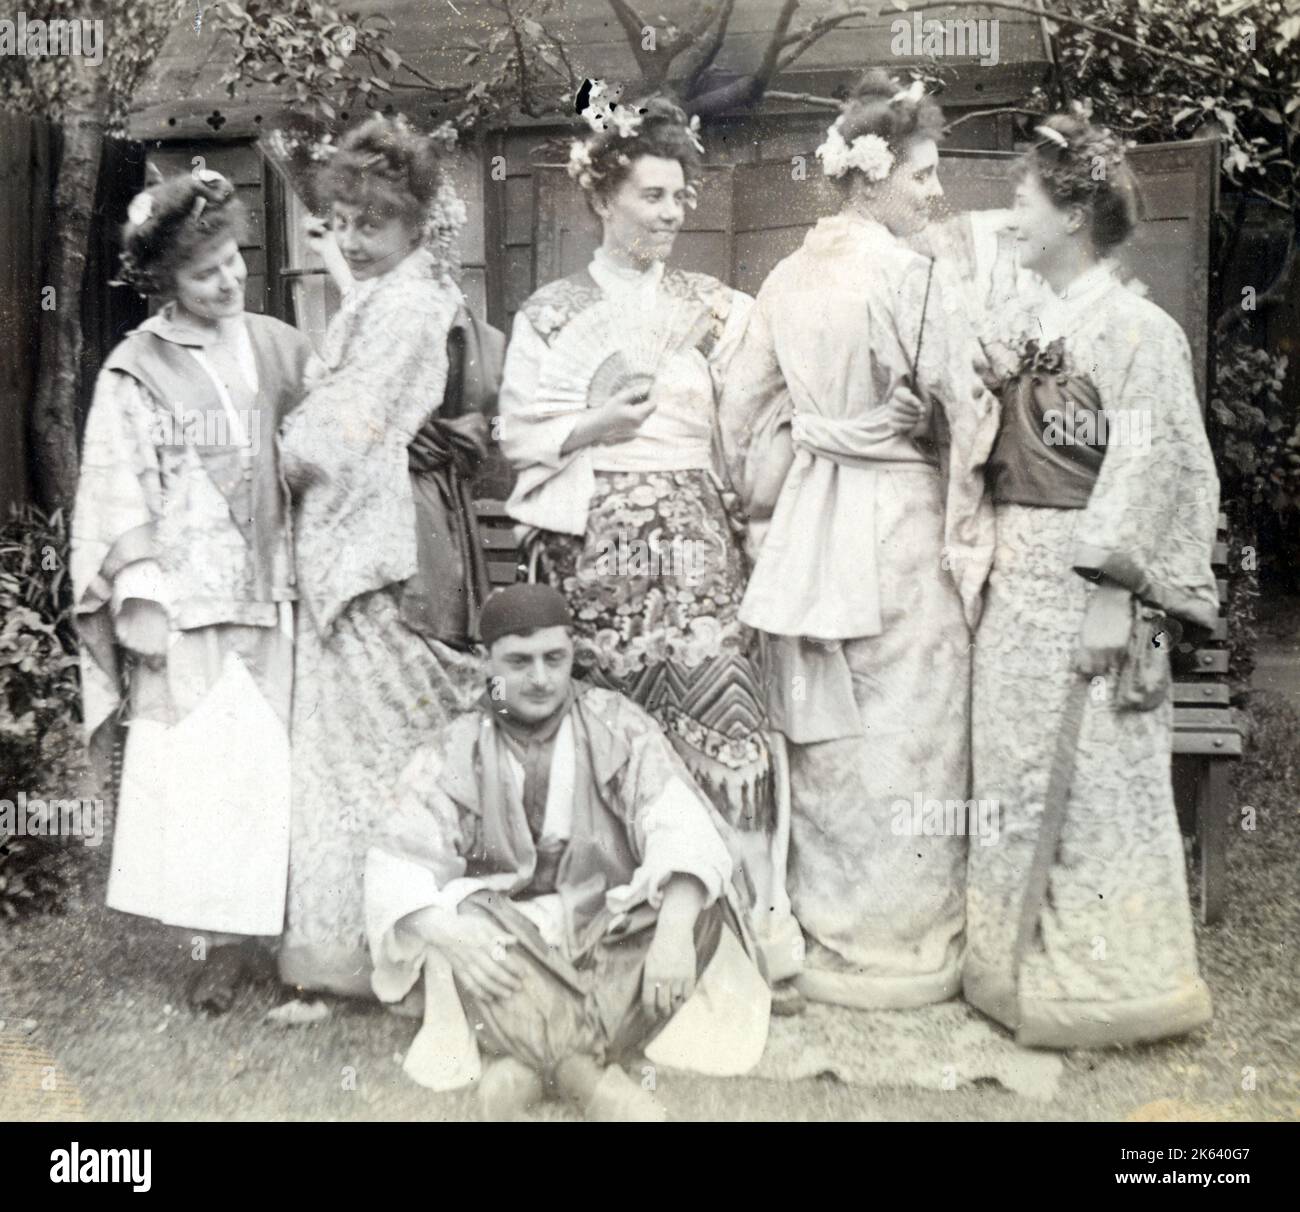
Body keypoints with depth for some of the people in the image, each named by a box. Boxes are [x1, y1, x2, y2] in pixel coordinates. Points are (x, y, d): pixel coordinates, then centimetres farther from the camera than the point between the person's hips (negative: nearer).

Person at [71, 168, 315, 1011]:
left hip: (273, 594, 3)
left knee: (271, 765, 4)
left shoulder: (280, 348, 9)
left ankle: (262, 925, 17)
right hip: (188, 603, -2)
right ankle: (224, 940, 8)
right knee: (199, 768, -2)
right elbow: (118, 491, -4)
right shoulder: (138, 368, 0)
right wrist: (137, 598, -11)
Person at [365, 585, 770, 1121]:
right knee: (457, 925, -30)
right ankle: (592, 1077, -32)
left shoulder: (617, 725, -5)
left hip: (614, 937, 0)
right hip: (510, 944, 0)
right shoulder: (455, 753, -3)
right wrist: (450, 937, -31)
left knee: (701, 911, -27)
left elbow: (680, 827, -17)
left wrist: (675, 931, -35)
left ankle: (535, 1063, -29)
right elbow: (397, 868, -10)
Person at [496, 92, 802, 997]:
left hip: (696, 540, 1)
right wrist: (594, 426, -10)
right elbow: (519, 432, 4)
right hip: (596, 543, -1)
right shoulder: (552, 312, 10)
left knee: (720, 708, -9)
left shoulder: (715, 309, 13)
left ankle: (763, 914, -6)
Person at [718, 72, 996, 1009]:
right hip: (898, 523, -7)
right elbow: (963, 408, -10)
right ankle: (903, 946, 14)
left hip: (808, 523, 7)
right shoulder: (905, 274, -14)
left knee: (826, 736, 14)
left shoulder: (790, 276, 7)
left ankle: (827, 928, 26)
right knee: (907, 736, 3)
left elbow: (749, 413, 10)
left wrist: (777, 508, 19)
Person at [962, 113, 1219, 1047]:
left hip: (1085, 586, -8)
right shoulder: (1026, 330, 14)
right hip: (1016, 583, 8)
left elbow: (1152, 475, -15)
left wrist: (1117, 600, -18)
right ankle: (1020, 965, 26)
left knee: (1091, 777, -1)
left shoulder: (1135, 329, -9)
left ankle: (1103, 982, 14)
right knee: (1016, 773, 12)